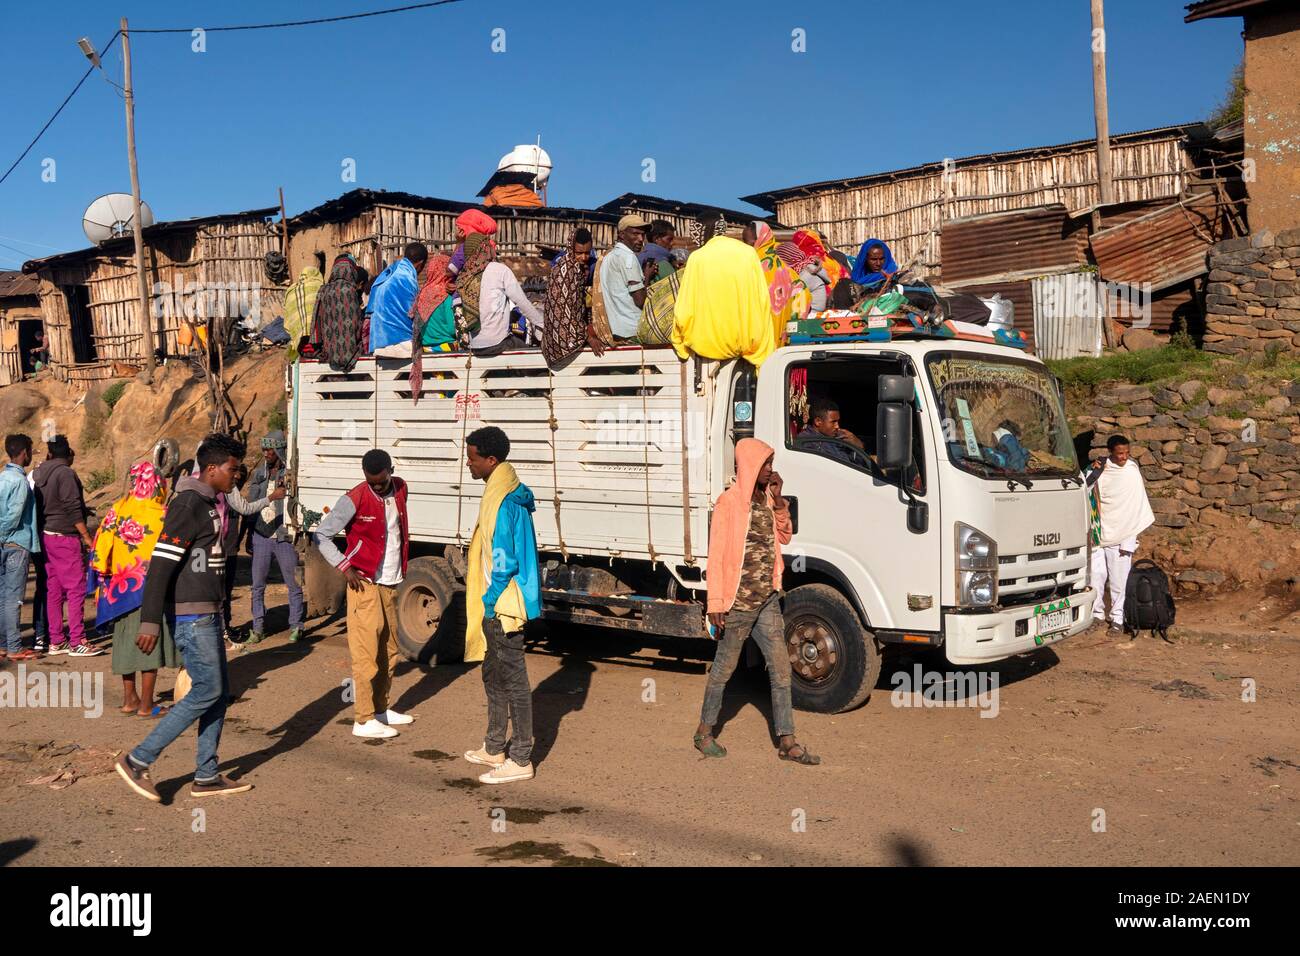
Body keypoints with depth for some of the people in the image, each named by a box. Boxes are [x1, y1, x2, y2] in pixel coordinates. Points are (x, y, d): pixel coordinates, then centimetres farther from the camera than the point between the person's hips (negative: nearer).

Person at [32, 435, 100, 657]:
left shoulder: (40, 474, 12)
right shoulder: (65, 473, -12)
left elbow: (40, 506, 13)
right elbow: (73, 508, -15)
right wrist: (86, 536, -10)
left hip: (46, 536, 8)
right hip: (65, 538, -8)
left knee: (54, 590, 10)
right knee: (76, 589, -5)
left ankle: (55, 641, 13)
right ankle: (76, 642, -5)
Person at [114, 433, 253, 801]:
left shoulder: (208, 503, 14)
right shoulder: (188, 505, -16)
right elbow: (160, 564, -22)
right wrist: (151, 622, -26)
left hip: (207, 612, 10)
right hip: (190, 615, -10)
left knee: (219, 691, 10)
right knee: (208, 691, -7)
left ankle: (207, 776, 18)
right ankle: (138, 761, 2)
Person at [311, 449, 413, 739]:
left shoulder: (400, 490, 5)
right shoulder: (354, 500, -14)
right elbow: (321, 536, -10)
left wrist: (401, 566, 11)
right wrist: (344, 567, -15)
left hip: (390, 584, 7)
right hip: (366, 584, -7)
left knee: (389, 650, 13)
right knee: (366, 652, -5)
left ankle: (380, 709, 25)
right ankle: (364, 720, -1)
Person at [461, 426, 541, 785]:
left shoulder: (504, 500, -21)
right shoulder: (500, 492, 12)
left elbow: (505, 559, -23)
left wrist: (490, 598, -15)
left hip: (503, 605, -11)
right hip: (496, 604, 11)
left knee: (513, 680, -3)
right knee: (493, 676, 20)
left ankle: (520, 760, 5)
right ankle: (495, 749, 32)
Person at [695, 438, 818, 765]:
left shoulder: (767, 498, 10)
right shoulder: (729, 502, -11)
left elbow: (784, 537, 16)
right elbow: (716, 555, -13)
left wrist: (778, 501, 1)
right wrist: (715, 603, -16)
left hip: (768, 600, 7)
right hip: (738, 601, -7)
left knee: (781, 670, 5)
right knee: (724, 669, 7)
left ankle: (787, 742, 10)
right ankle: (704, 732, 25)